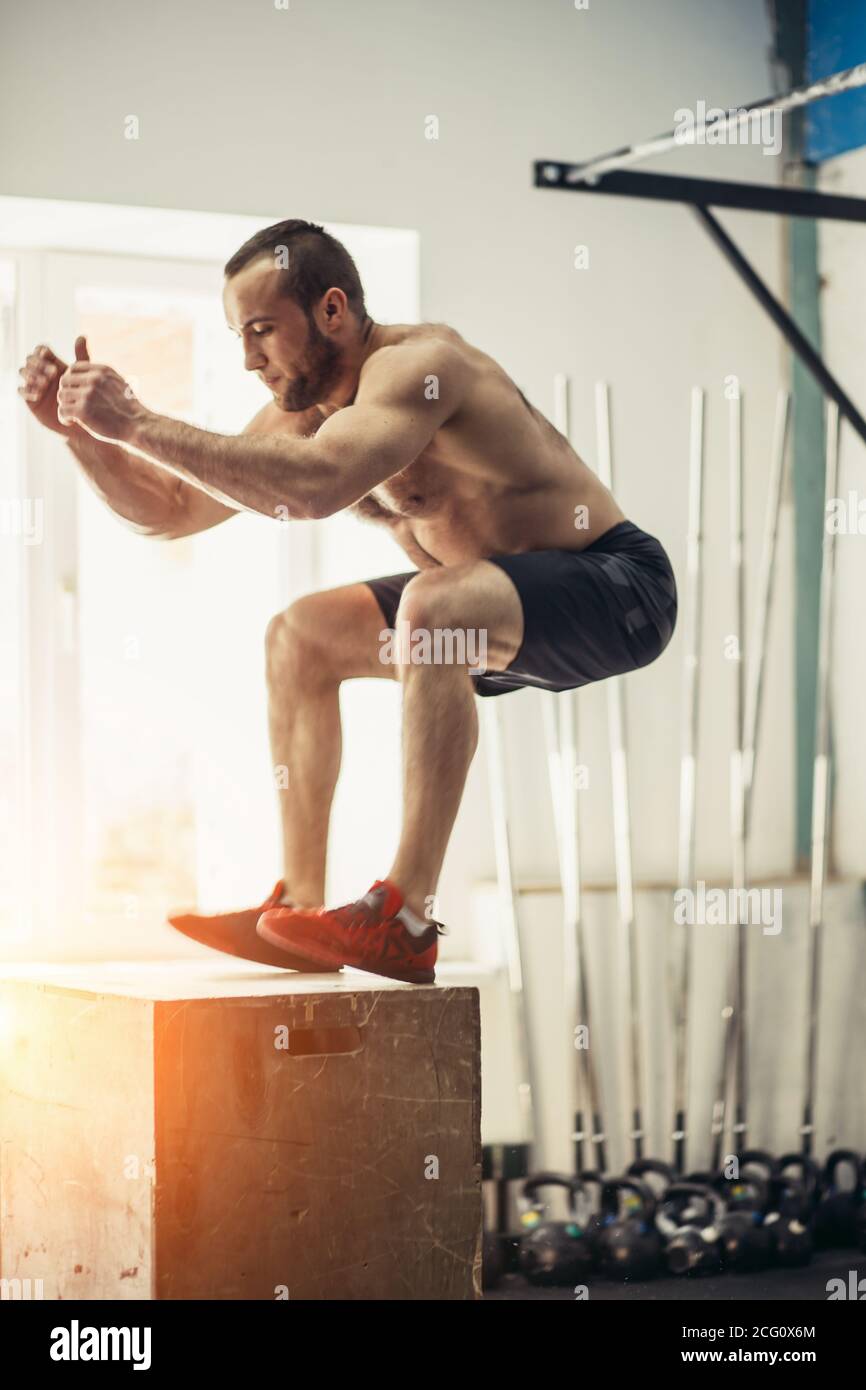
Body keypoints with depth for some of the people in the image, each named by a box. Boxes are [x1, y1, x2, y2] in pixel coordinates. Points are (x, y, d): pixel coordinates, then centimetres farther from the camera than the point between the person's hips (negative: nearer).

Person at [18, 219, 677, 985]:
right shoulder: (302, 411, 5)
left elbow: (315, 487, -41)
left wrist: (137, 423, -35)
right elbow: (170, 512, 10)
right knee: (300, 636, 7)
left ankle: (405, 920, -33)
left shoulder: (416, 362, -23)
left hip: (620, 588, -9)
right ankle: (300, 907, 3)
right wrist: (81, 427, -5)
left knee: (432, 605, -35)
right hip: (501, 606, 10)